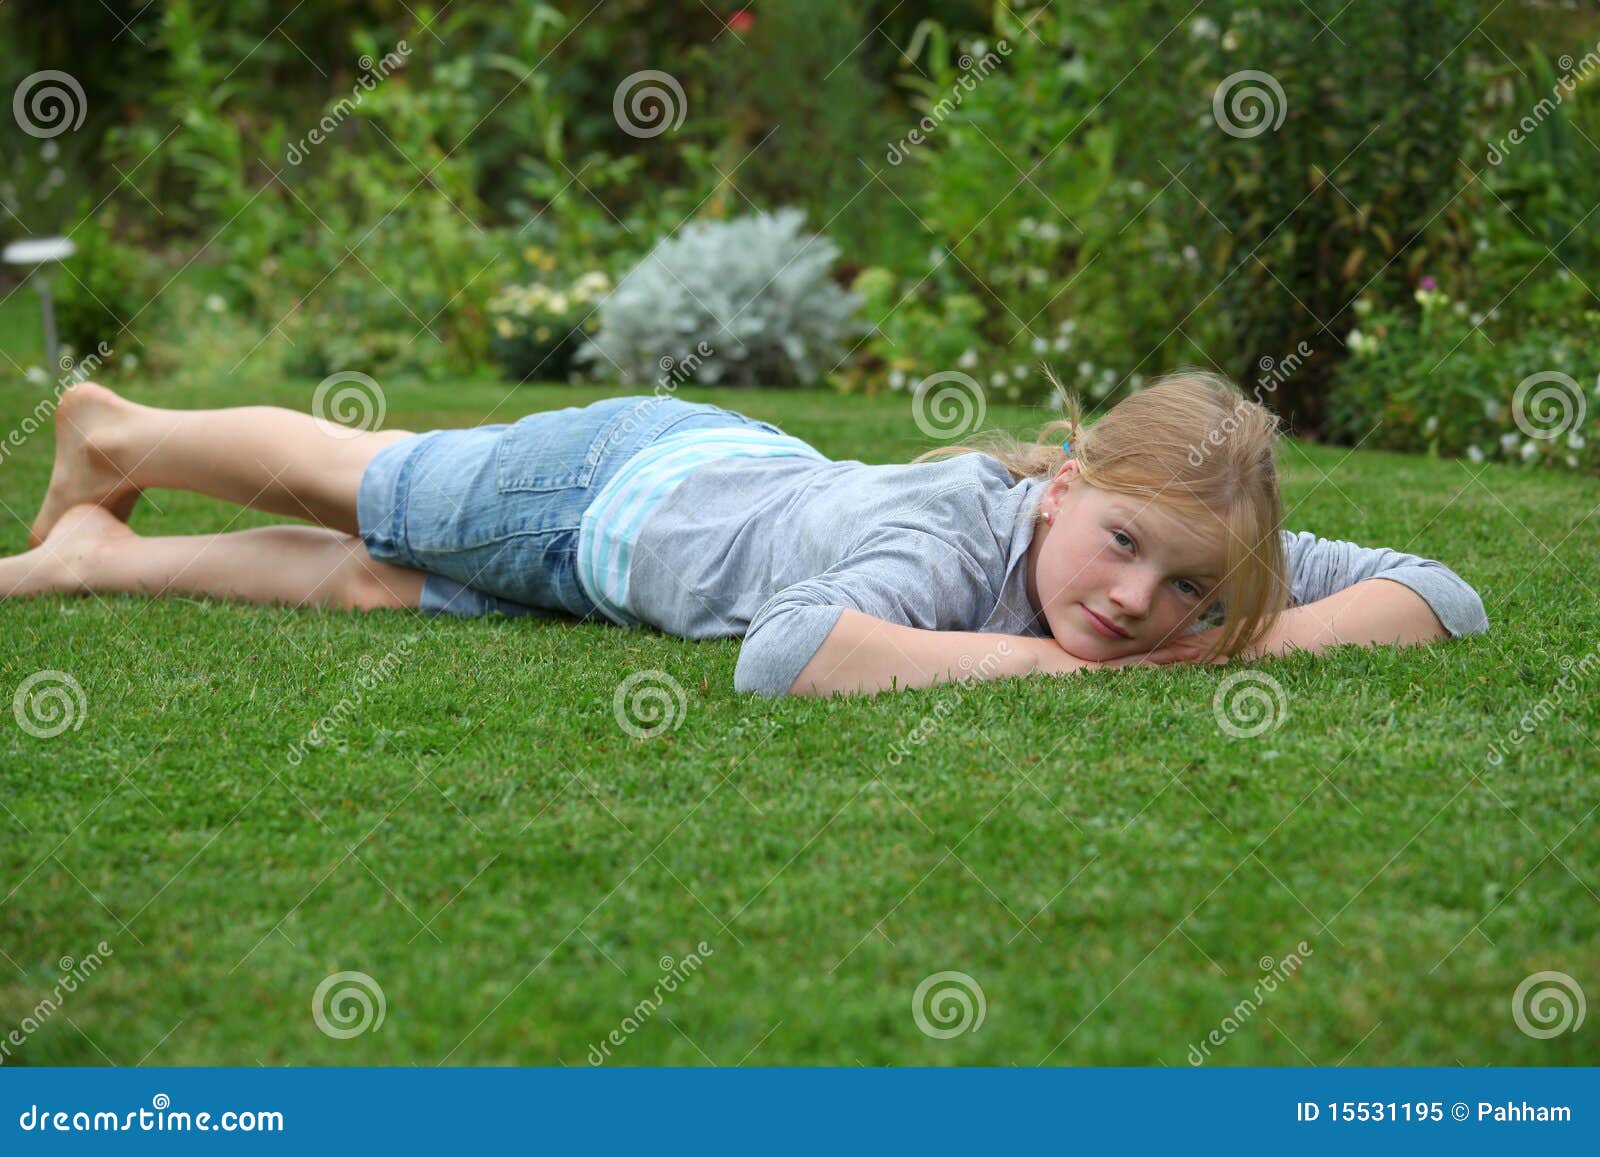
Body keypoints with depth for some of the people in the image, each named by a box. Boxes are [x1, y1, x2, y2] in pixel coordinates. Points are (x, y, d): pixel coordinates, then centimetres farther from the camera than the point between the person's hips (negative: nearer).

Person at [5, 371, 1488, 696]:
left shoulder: (1198, 549, -28)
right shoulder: (959, 532, -45)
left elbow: (1443, 596, -27)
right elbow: (783, 654, -61)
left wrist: (1230, 642, -41)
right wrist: (1030, 657, -54)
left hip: (745, 471, 5)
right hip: (626, 475, -5)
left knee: (360, 583, 24)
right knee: (346, 488, 23)